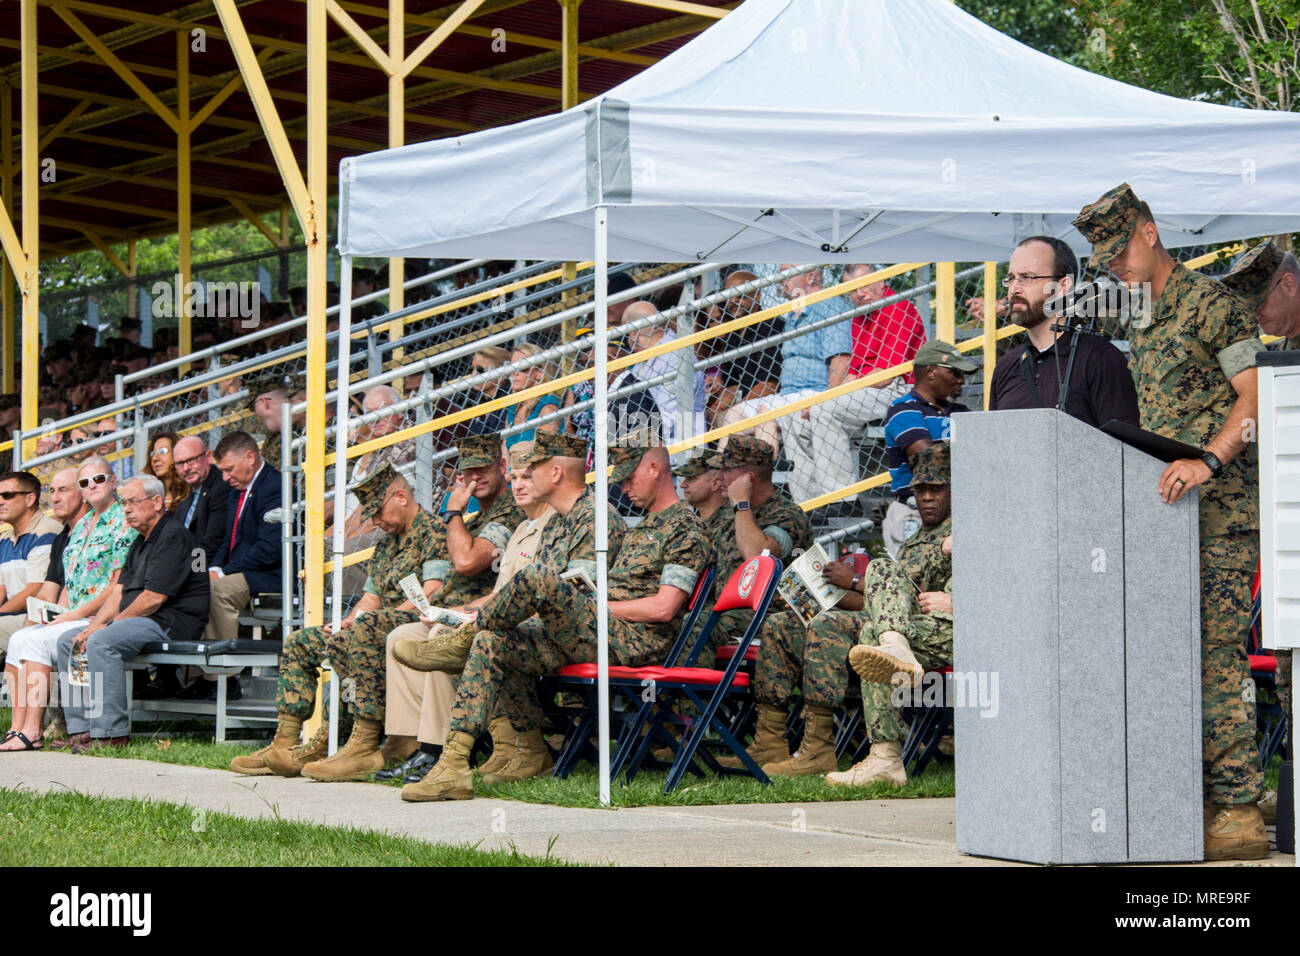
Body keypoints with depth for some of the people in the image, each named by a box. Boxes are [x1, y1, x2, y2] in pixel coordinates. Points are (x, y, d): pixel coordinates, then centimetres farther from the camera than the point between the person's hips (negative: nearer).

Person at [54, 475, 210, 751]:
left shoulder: (173, 537, -13)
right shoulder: (141, 542, 20)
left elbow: (153, 599, -19)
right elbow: (120, 591, 16)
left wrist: (107, 624, -10)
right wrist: (95, 625, -1)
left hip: (170, 624, -11)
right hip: (141, 622, 11)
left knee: (102, 643, -31)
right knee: (68, 641, 4)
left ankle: (112, 734, -30)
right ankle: (82, 728, -2)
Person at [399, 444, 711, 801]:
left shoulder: (686, 528, -4)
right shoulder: (642, 529, 27)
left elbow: (664, 608, -14)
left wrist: (599, 605, -8)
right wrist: (582, 595, 8)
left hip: (633, 641, -10)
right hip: (591, 638, 10)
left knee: (538, 578, -27)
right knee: (492, 645, -7)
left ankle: (469, 631, 1)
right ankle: (454, 765, -15)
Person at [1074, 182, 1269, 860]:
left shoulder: (1211, 304, -6)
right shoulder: (1138, 324, 21)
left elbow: (1257, 398, -14)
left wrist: (1206, 462, -23)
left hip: (1222, 507, -9)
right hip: (1166, 511, 9)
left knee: (1217, 652, -12)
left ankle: (1238, 811, -12)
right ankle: (1197, 798, 8)